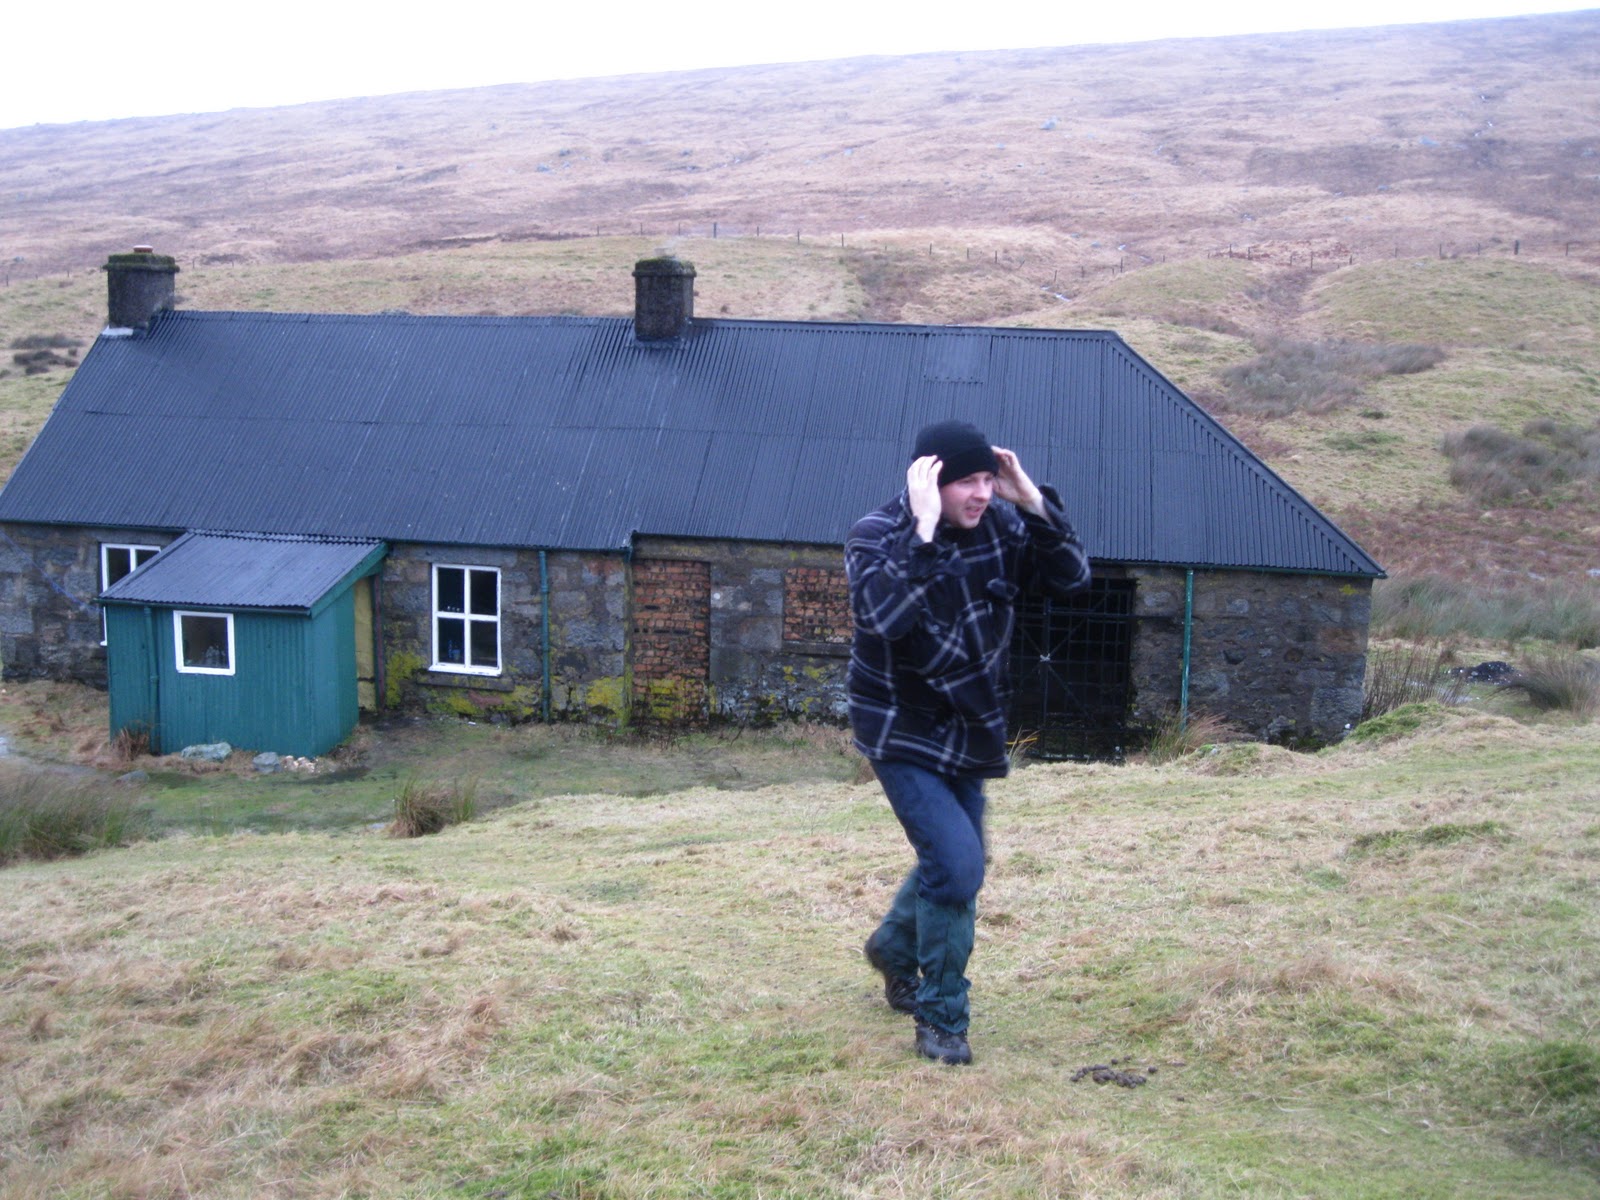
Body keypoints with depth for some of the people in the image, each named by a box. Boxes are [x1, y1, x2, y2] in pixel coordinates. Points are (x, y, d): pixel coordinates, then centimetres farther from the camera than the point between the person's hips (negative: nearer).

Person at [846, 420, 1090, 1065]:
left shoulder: (999, 524, -6)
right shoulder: (875, 536, -19)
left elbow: (1072, 575, -8)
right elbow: (885, 613, -37)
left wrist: (1033, 502, -19)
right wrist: (923, 529, -38)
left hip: (970, 734, 6)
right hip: (903, 737, -6)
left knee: (955, 863, 20)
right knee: (956, 865, -16)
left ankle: (895, 946, 51)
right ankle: (940, 1018, 5)